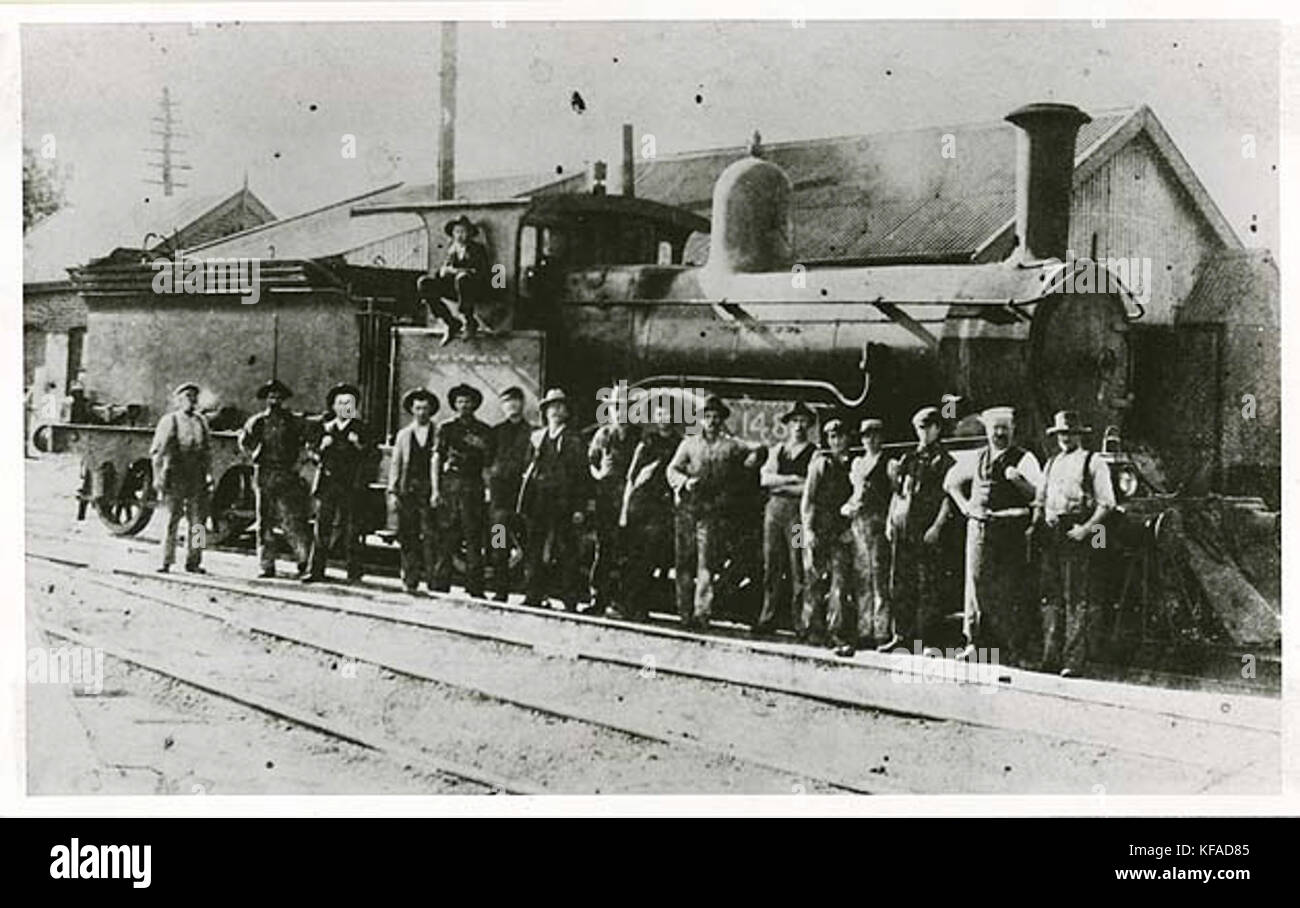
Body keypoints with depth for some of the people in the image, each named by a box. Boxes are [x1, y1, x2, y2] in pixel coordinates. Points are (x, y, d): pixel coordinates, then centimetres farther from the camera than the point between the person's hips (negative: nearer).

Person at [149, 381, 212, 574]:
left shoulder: (201, 421, 15)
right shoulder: (169, 421, 2)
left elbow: (207, 450, 20)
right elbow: (157, 451, 1)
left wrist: (209, 473, 11)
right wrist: (158, 477, -6)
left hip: (197, 478, 4)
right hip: (175, 477, -4)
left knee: (197, 520, 3)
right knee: (172, 519, -4)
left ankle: (193, 561, 9)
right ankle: (167, 561, 1)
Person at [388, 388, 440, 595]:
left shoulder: (438, 433, 7)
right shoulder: (403, 434, 16)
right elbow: (395, 464, 15)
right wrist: (392, 491, 5)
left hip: (430, 491, -3)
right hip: (407, 491, 3)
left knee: (430, 536, -9)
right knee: (408, 537, 1)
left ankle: (432, 579, -7)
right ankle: (410, 580, 5)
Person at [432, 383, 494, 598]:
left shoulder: (483, 431, 13)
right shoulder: (446, 428, 10)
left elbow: (488, 463, 13)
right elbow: (436, 459, 7)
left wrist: (482, 449, -9)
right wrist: (435, 490, -1)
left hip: (473, 486, 1)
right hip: (450, 484, -1)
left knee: (474, 539, -3)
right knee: (446, 539, -2)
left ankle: (475, 590, -1)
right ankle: (440, 588, 3)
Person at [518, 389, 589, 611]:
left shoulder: (574, 441, 3)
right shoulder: (537, 438, 14)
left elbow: (582, 476, 0)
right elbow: (529, 469, 16)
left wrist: (580, 509, -7)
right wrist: (525, 501, 8)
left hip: (563, 501, -4)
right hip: (538, 502, 4)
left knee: (566, 551, -2)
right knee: (534, 550, 4)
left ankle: (570, 601, 1)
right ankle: (534, 596, 11)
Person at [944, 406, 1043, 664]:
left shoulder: (1024, 459, 1)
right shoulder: (977, 459, 14)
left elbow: (1039, 494, -7)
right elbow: (951, 481, 27)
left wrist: (1017, 480, -22)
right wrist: (964, 505, 14)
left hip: (1012, 529, -4)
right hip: (980, 526, 4)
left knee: (1012, 588, -3)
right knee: (977, 582, 3)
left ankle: (1016, 646, 3)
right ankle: (975, 640, 10)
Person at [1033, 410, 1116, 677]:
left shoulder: (1094, 463, 2)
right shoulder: (1051, 463, 20)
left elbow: (1106, 504, -4)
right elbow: (1040, 500, 25)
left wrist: (1086, 528, -15)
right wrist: (1036, 523, 8)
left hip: (1079, 535, -6)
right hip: (1052, 534, 6)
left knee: (1078, 599, -7)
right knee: (1051, 597, 4)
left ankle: (1074, 660, -6)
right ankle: (1051, 658, 9)